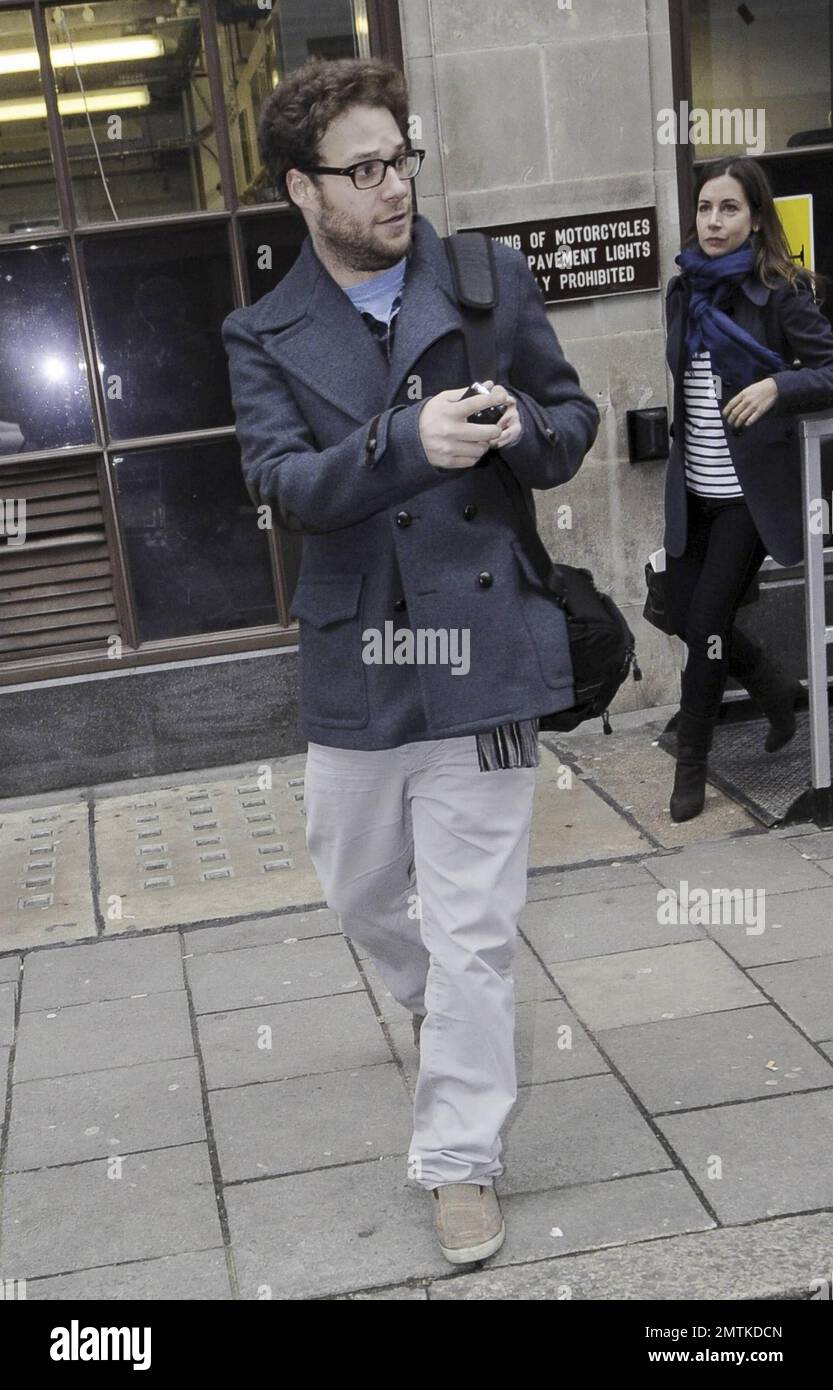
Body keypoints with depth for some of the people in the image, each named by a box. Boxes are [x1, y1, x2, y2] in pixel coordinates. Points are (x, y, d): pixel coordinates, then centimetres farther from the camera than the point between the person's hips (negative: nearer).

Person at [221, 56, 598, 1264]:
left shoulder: (495, 283, 3)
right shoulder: (264, 338, 3)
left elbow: (574, 418, 10)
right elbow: (286, 484, -11)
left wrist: (524, 428, -14)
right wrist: (410, 439, -28)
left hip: (479, 650, -2)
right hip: (352, 663, 3)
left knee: (472, 928, -1)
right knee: (359, 890, 20)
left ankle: (459, 1161, 15)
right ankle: (436, 1004, 53)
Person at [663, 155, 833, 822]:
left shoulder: (779, 292, -9)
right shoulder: (684, 292, 7)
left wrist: (777, 385, -28)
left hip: (752, 490, -6)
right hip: (694, 489, 6)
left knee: (707, 619, -5)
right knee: (685, 614, 7)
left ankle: (692, 766, 12)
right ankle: (776, 688, 34)